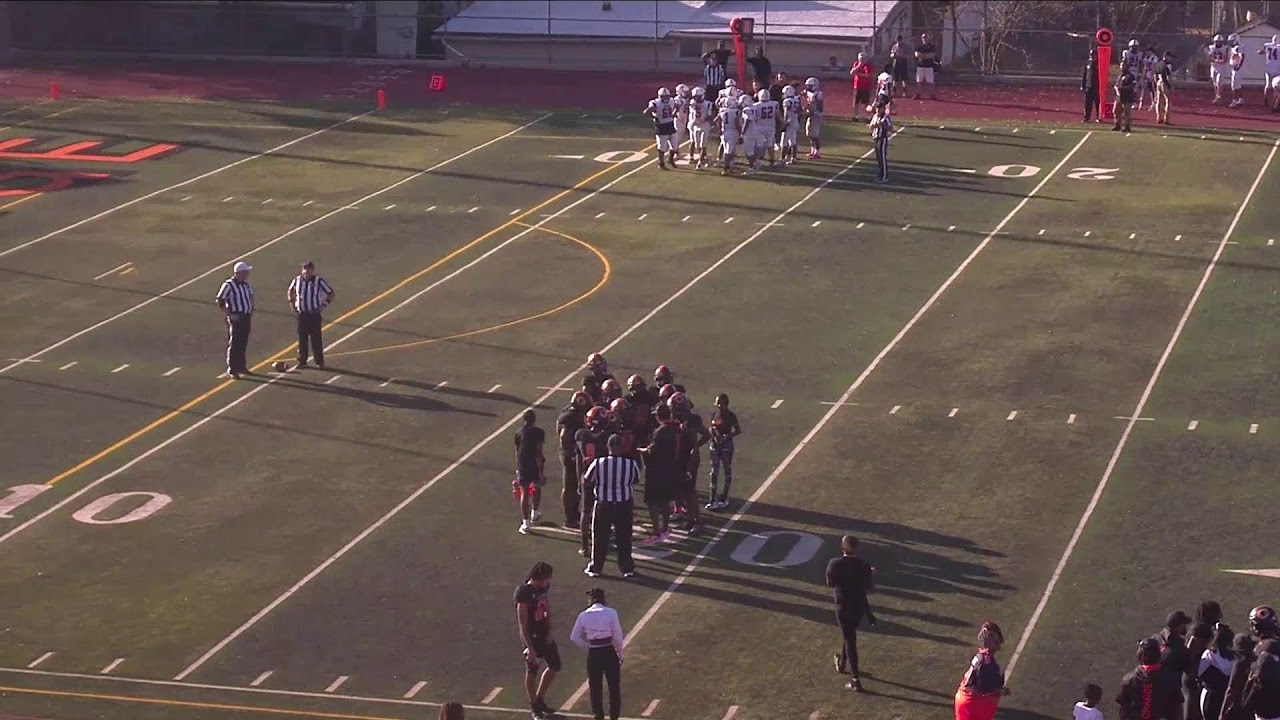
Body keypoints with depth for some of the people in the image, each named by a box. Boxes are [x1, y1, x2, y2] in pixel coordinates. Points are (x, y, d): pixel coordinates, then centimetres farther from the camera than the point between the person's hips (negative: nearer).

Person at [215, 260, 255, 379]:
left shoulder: (246, 284, 10)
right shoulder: (229, 285, -13)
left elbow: (250, 297, 24)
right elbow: (219, 300, -14)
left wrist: (251, 314, 15)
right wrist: (229, 314, -17)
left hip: (246, 317, 7)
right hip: (235, 318, -7)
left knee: (243, 344, 13)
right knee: (234, 344, -3)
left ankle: (241, 367, 23)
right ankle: (232, 370, 1)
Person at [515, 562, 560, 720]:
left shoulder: (544, 588, -3)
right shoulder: (523, 593, -25)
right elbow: (522, 624, -24)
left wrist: (549, 633, 0)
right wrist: (529, 648, -25)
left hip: (544, 634, 7)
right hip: (531, 636, -7)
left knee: (555, 665, 14)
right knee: (532, 671, 8)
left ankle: (540, 699, 32)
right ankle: (534, 707, 24)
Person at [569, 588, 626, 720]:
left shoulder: (583, 615, -1)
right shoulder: (611, 613, -7)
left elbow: (574, 638, 2)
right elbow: (618, 637, -7)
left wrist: (588, 647, 12)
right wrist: (620, 654, 5)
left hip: (593, 654, 2)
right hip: (609, 653, -2)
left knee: (595, 688, 14)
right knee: (614, 687, 11)